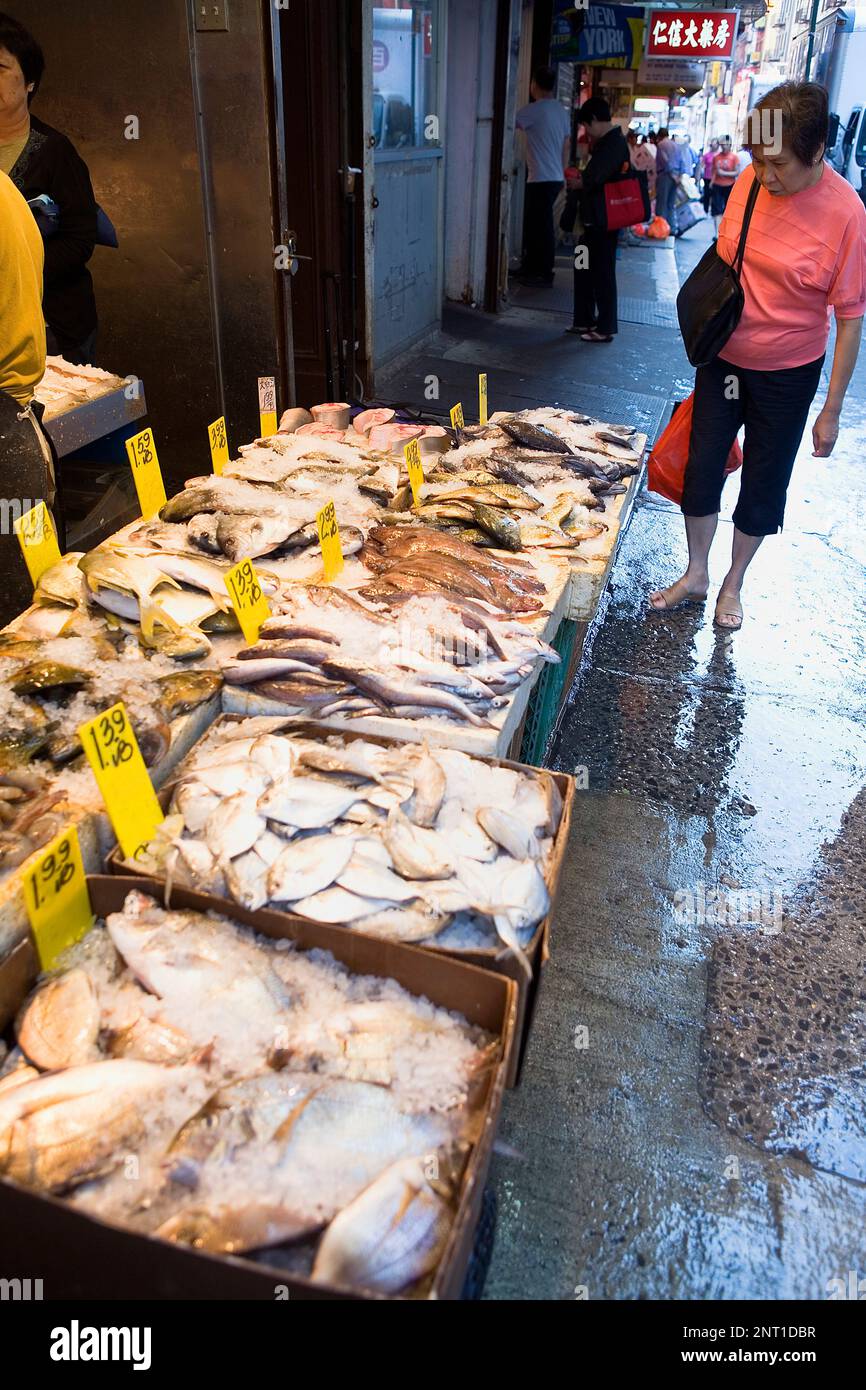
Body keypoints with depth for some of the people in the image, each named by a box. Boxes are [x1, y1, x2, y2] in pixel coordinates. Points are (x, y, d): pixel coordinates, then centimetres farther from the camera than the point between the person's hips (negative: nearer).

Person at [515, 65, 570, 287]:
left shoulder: (534, 110, -12)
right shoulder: (562, 111, 13)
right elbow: (566, 145, 17)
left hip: (541, 179, -9)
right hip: (555, 177, 9)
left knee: (543, 226, -4)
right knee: (533, 225, 15)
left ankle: (544, 274, 0)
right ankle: (530, 268, 22)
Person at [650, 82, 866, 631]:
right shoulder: (751, 180, -7)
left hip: (787, 373, -4)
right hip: (724, 356, 4)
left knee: (763, 482, 8)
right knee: (702, 466, 8)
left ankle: (733, 584, 27)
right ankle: (695, 576, 25)